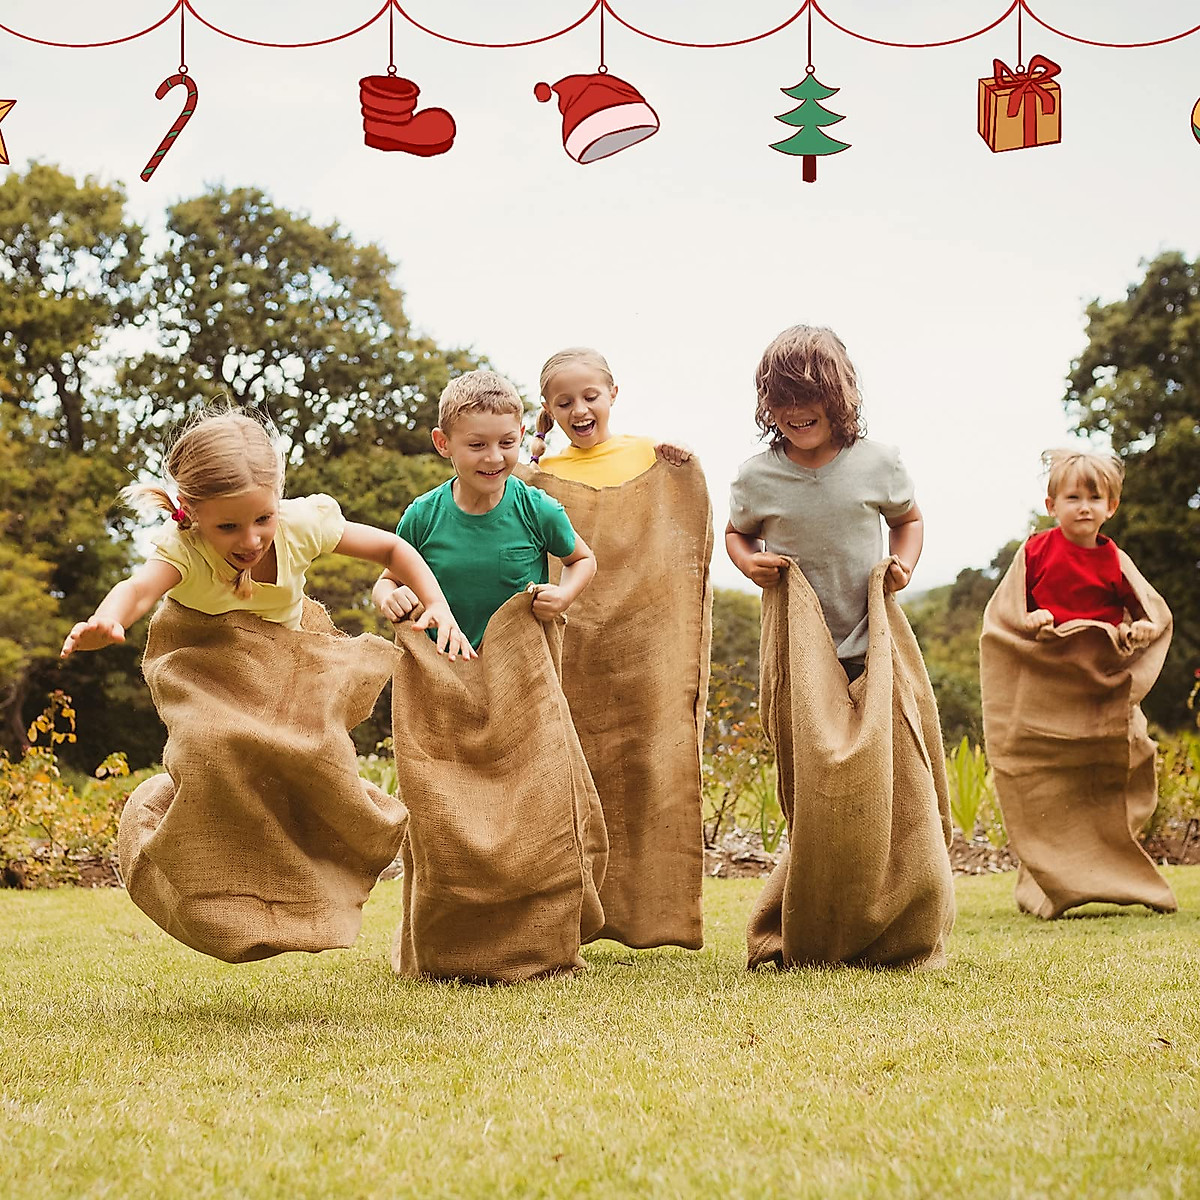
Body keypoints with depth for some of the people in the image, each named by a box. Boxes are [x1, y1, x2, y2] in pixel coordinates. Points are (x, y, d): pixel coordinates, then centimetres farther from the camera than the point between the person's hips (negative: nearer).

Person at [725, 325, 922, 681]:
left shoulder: (879, 463, -3)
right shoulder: (756, 477, -3)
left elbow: (907, 519, 16)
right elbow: (738, 532, 17)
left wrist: (903, 565, -4)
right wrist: (748, 563, -6)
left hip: (869, 649, 0)